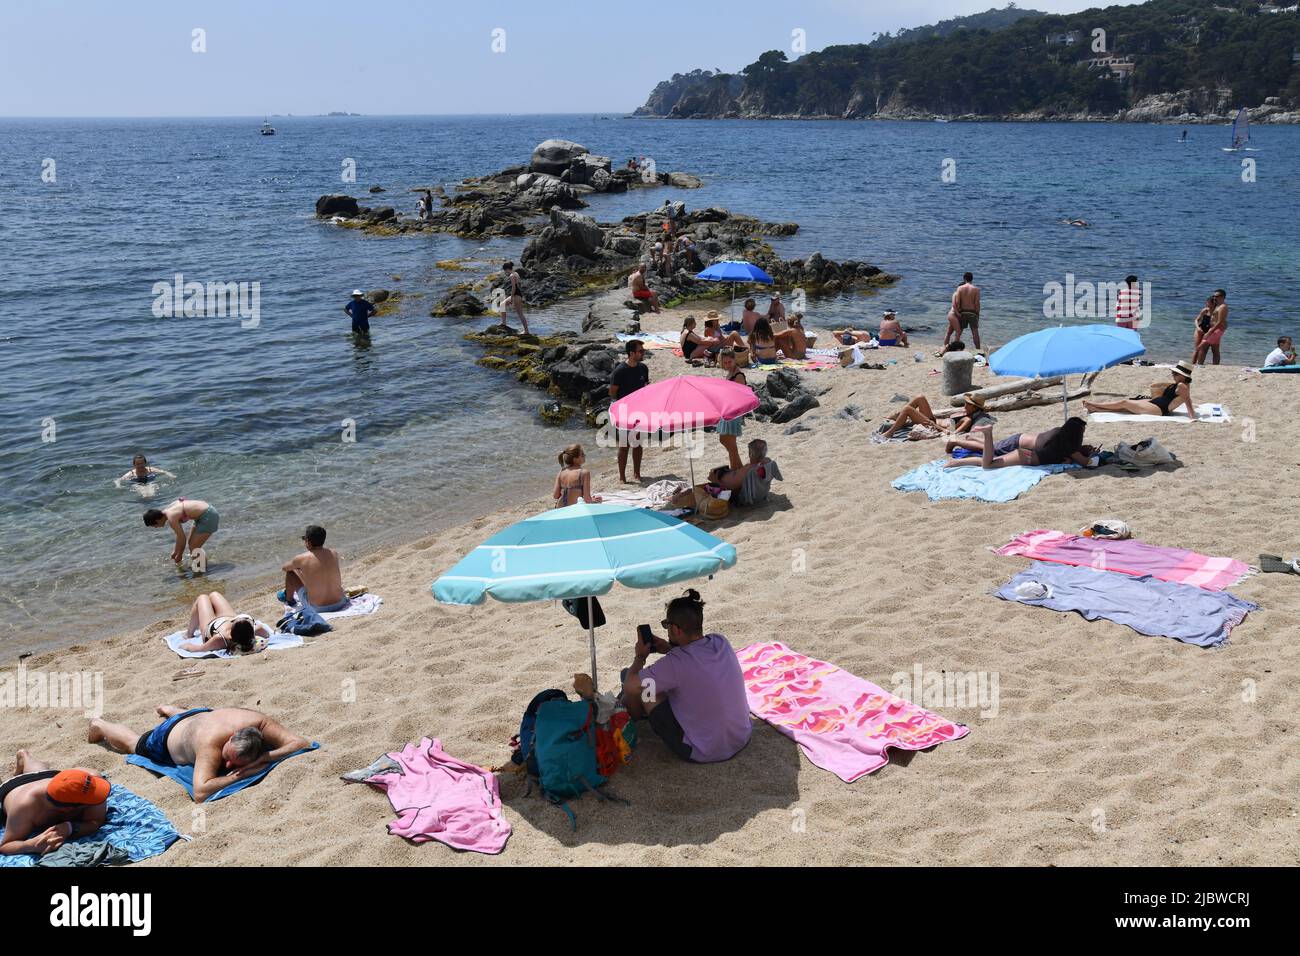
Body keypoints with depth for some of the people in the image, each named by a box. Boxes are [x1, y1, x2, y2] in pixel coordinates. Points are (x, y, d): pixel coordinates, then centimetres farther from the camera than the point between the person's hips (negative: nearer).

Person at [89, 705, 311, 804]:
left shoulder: (259, 723, -44)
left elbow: (302, 744, -46)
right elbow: (200, 793, -60)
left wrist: (265, 758, -58)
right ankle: (100, 725, 60)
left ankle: (168, 709, 73)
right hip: (170, 735, -4)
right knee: (133, 743, 31)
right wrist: (240, 775, -59)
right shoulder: (211, 742, -53)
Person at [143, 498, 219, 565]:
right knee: (191, 543, 20)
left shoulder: (171, 518, -19)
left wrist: (179, 556, 4)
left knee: (194, 548, -5)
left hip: (208, 516, -10)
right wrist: (176, 550, 23)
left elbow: (182, 538, -10)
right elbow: (180, 533, 18)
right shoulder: (168, 510, 8)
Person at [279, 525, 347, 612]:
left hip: (317, 608, -4)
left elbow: (283, 568, 9)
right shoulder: (334, 553, -4)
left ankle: (289, 599, 39)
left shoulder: (301, 559, -14)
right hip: (340, 604, 4)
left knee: (290, 572, 12)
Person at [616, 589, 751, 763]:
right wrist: (669, 649, 10)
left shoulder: (676, 663, -27)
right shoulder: (721, 643, -7)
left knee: (644, 688, 5)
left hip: (703, 754, -6)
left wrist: (640, 656, -1)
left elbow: (630, 686, -19)